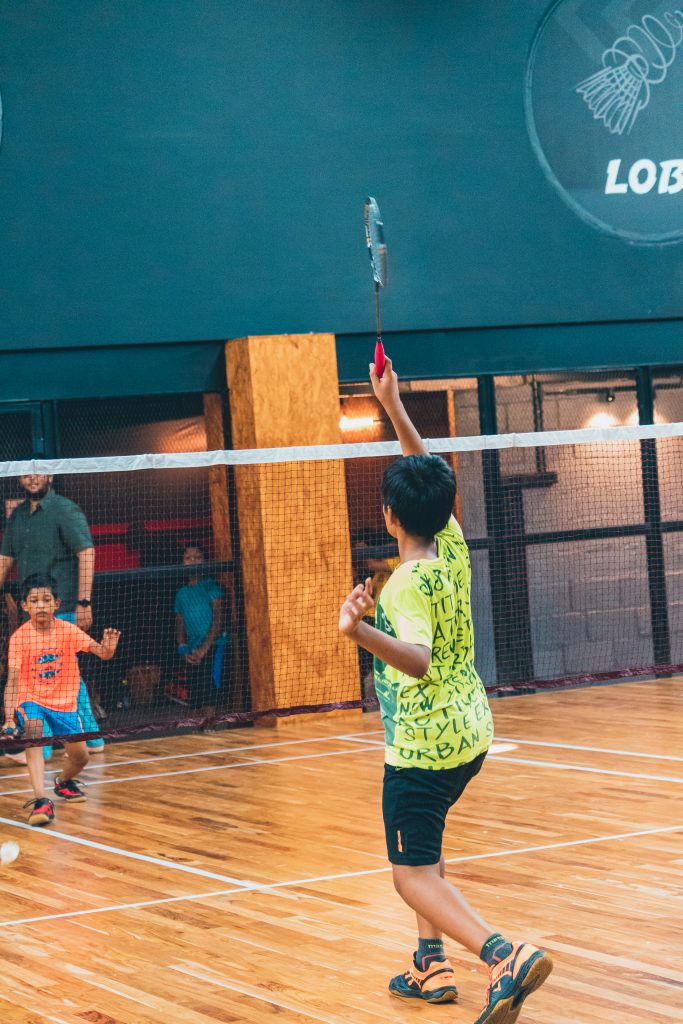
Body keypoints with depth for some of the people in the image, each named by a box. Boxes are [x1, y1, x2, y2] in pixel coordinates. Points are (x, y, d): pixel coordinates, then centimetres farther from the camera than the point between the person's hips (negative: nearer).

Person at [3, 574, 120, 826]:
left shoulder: (67, 630, -10)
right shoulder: (19, 637, -15)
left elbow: (102, 654, -14)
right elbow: (12, 681, -20)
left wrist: (108, 648, -39)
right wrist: (9, 719, -31)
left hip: (64, 702, 3)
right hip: (31, 700, -3)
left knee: (80, 757, 0)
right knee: (32, 729, -34)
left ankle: (64, 781, 39)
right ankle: (41, 800, -43)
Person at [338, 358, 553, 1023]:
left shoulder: (409, 585, -22)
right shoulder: (453, 549, 0)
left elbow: (419, 659, -38)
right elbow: (427, 475, 14)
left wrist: (360, 631, -53)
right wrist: (392, 405, 18)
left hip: (423, 744, -8)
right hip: (470, 732, 9)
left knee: (414, 873, -5)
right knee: (422, 840, 26)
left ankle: (504, 955, -26)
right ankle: (433, 963, 22)